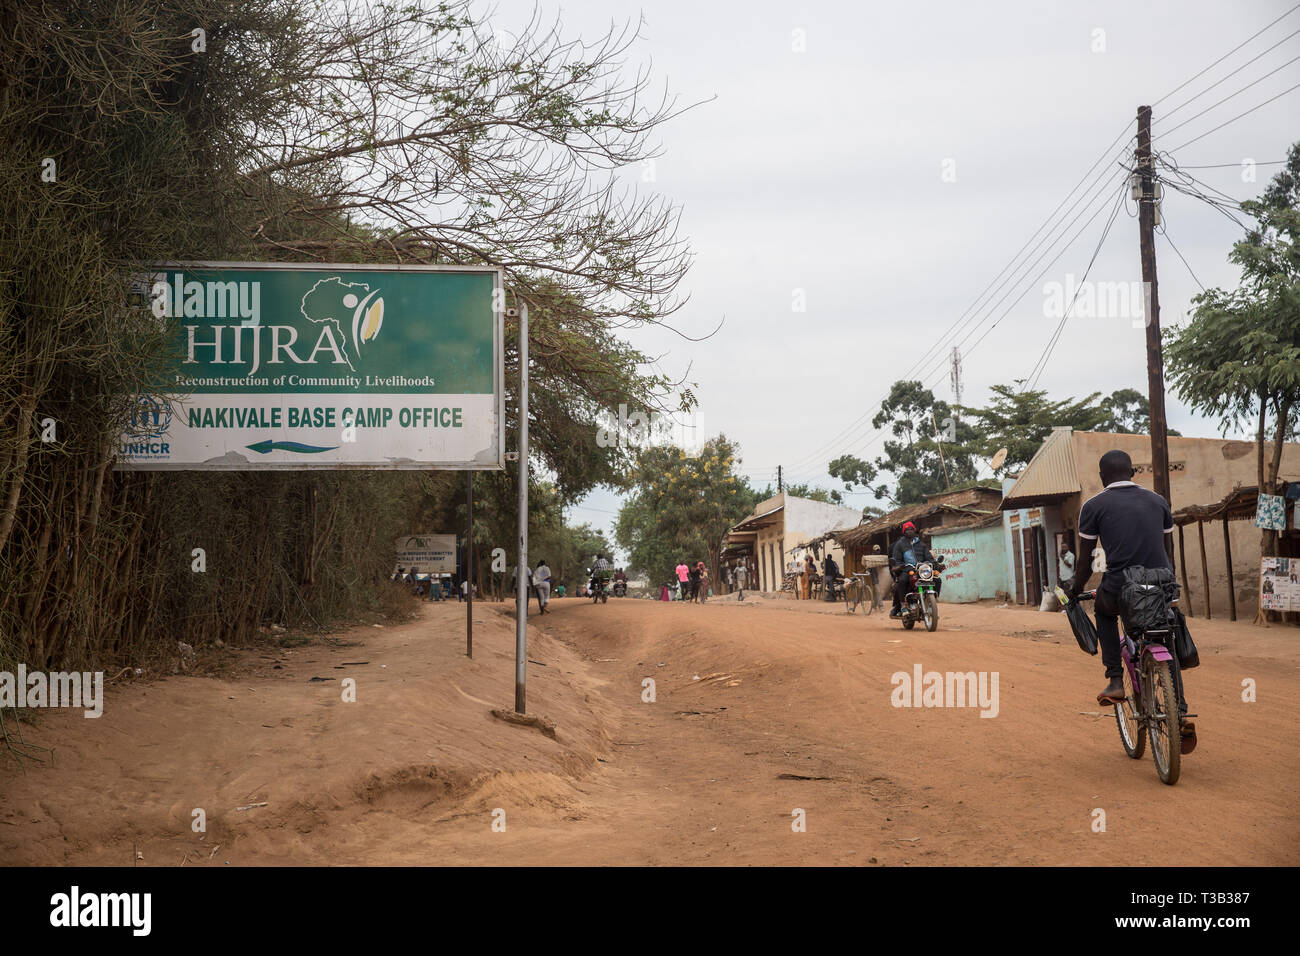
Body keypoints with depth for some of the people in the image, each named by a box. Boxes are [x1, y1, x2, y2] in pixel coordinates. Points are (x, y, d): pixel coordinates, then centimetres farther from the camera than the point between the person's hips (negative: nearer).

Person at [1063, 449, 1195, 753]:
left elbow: (1085, 560, 6)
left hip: (1119, 591, -3)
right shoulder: (1157, 501, 14)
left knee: (1104, 610, 33)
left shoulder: (1094, 506, 3)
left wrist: (1075, 590, 23)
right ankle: (1180, 713, 9)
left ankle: (1115, 679, 20)